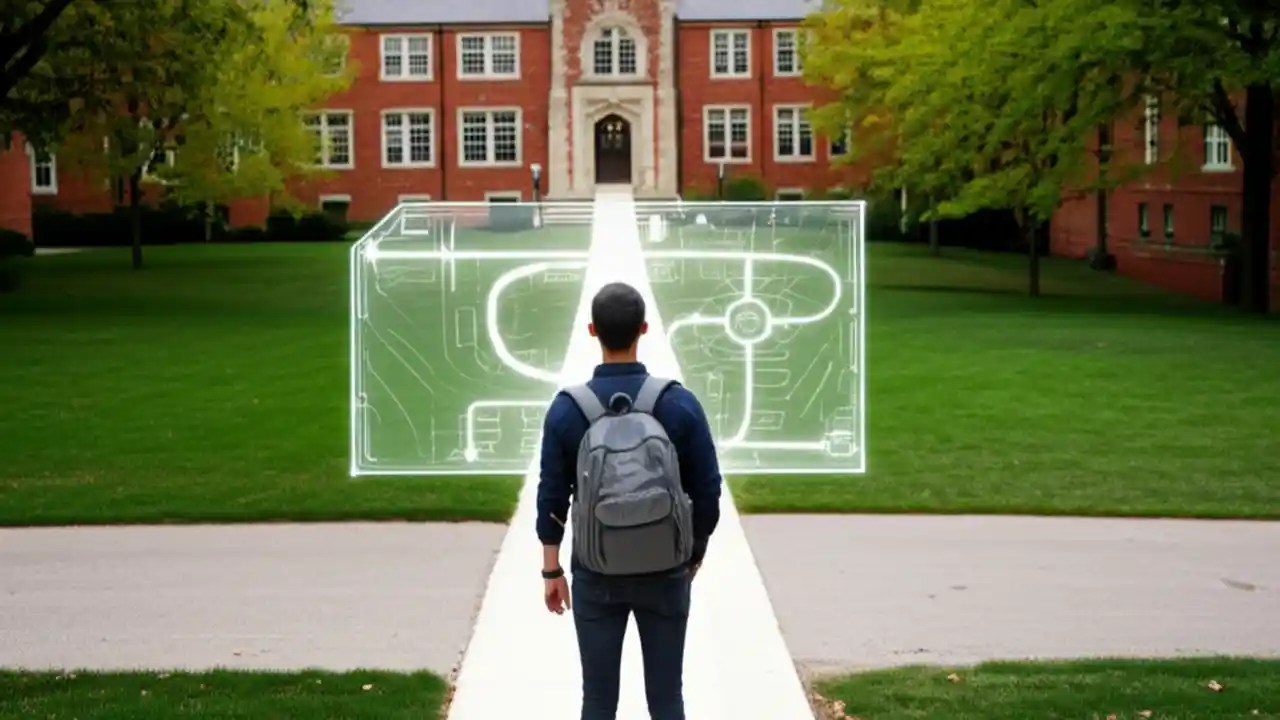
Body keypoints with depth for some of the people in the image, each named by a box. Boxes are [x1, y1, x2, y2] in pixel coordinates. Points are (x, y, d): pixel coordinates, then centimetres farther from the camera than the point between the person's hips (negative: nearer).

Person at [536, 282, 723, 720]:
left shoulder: (567, 408, -8)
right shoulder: (679, 403, -8)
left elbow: (552, 499, -2)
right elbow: (707, 493, -3)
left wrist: (551, 571, 9)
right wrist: (695, 557, 12)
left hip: (596, 574, 0)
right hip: (665, 572, 0)